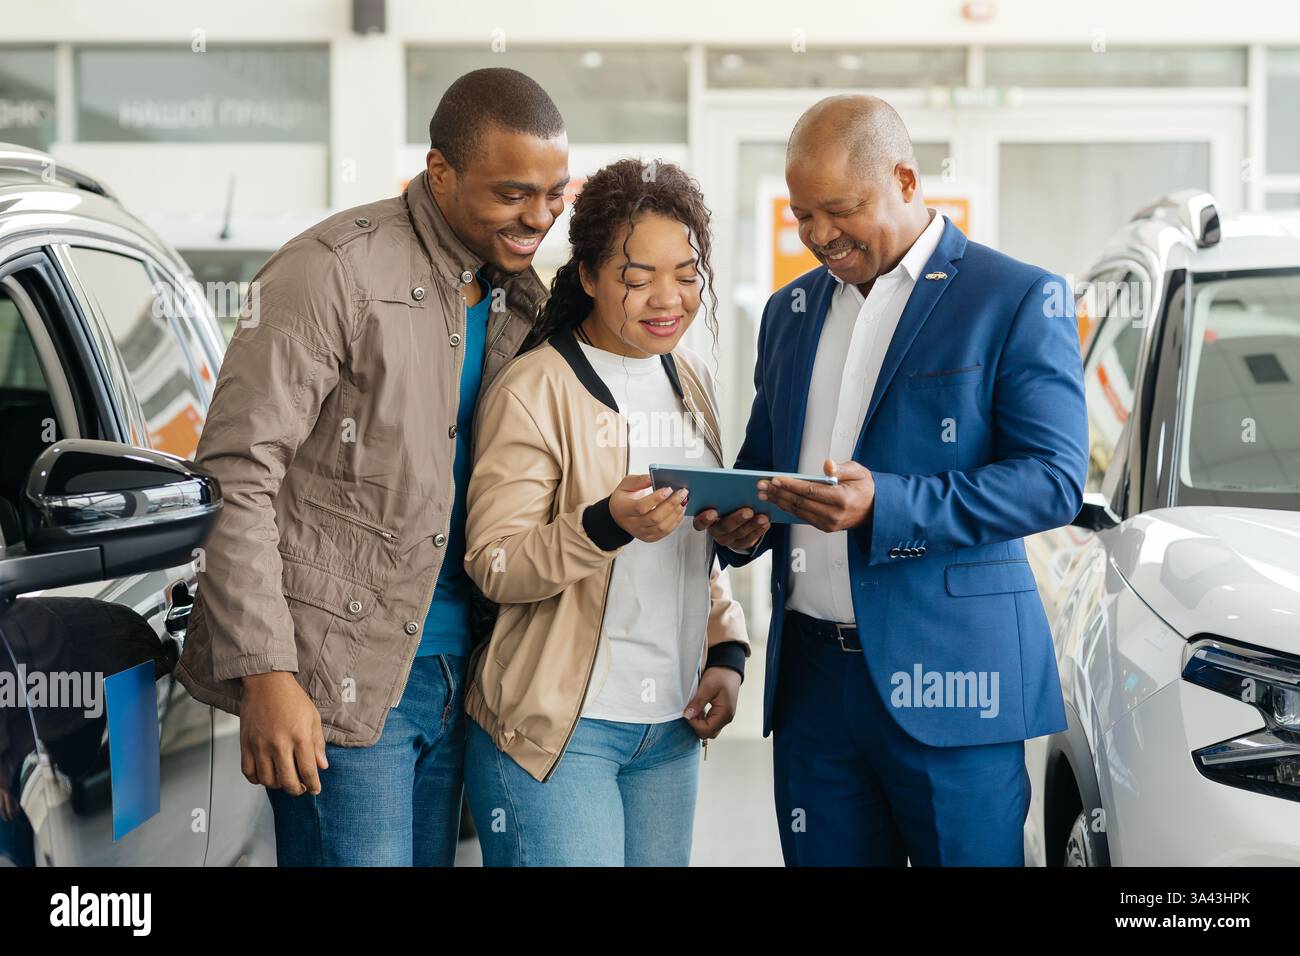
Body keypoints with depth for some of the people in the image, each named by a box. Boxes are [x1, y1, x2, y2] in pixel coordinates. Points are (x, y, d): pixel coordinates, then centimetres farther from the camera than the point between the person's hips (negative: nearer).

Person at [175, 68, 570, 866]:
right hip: (341, 672, -7)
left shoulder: (524, 299, 11)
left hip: (453, 671, 7)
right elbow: (237, 476, -14)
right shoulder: (335, 271, -12)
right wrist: (265, 671, -20)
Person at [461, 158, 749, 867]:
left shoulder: (691, 381, 12)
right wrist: (608, 524, -29)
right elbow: (495, 567, -13)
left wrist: (725, 651, 7)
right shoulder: (533, 391, -10)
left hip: (672, 727, 7)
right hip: (555, 725, -6)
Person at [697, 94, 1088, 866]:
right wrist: (740, 524, 0)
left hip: (947, 680, -5)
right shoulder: (791, 309, 16)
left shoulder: (1019, 299, -3)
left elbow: (1055, 479, -11)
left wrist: (884, 505, -23)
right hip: (810, 675, 5)